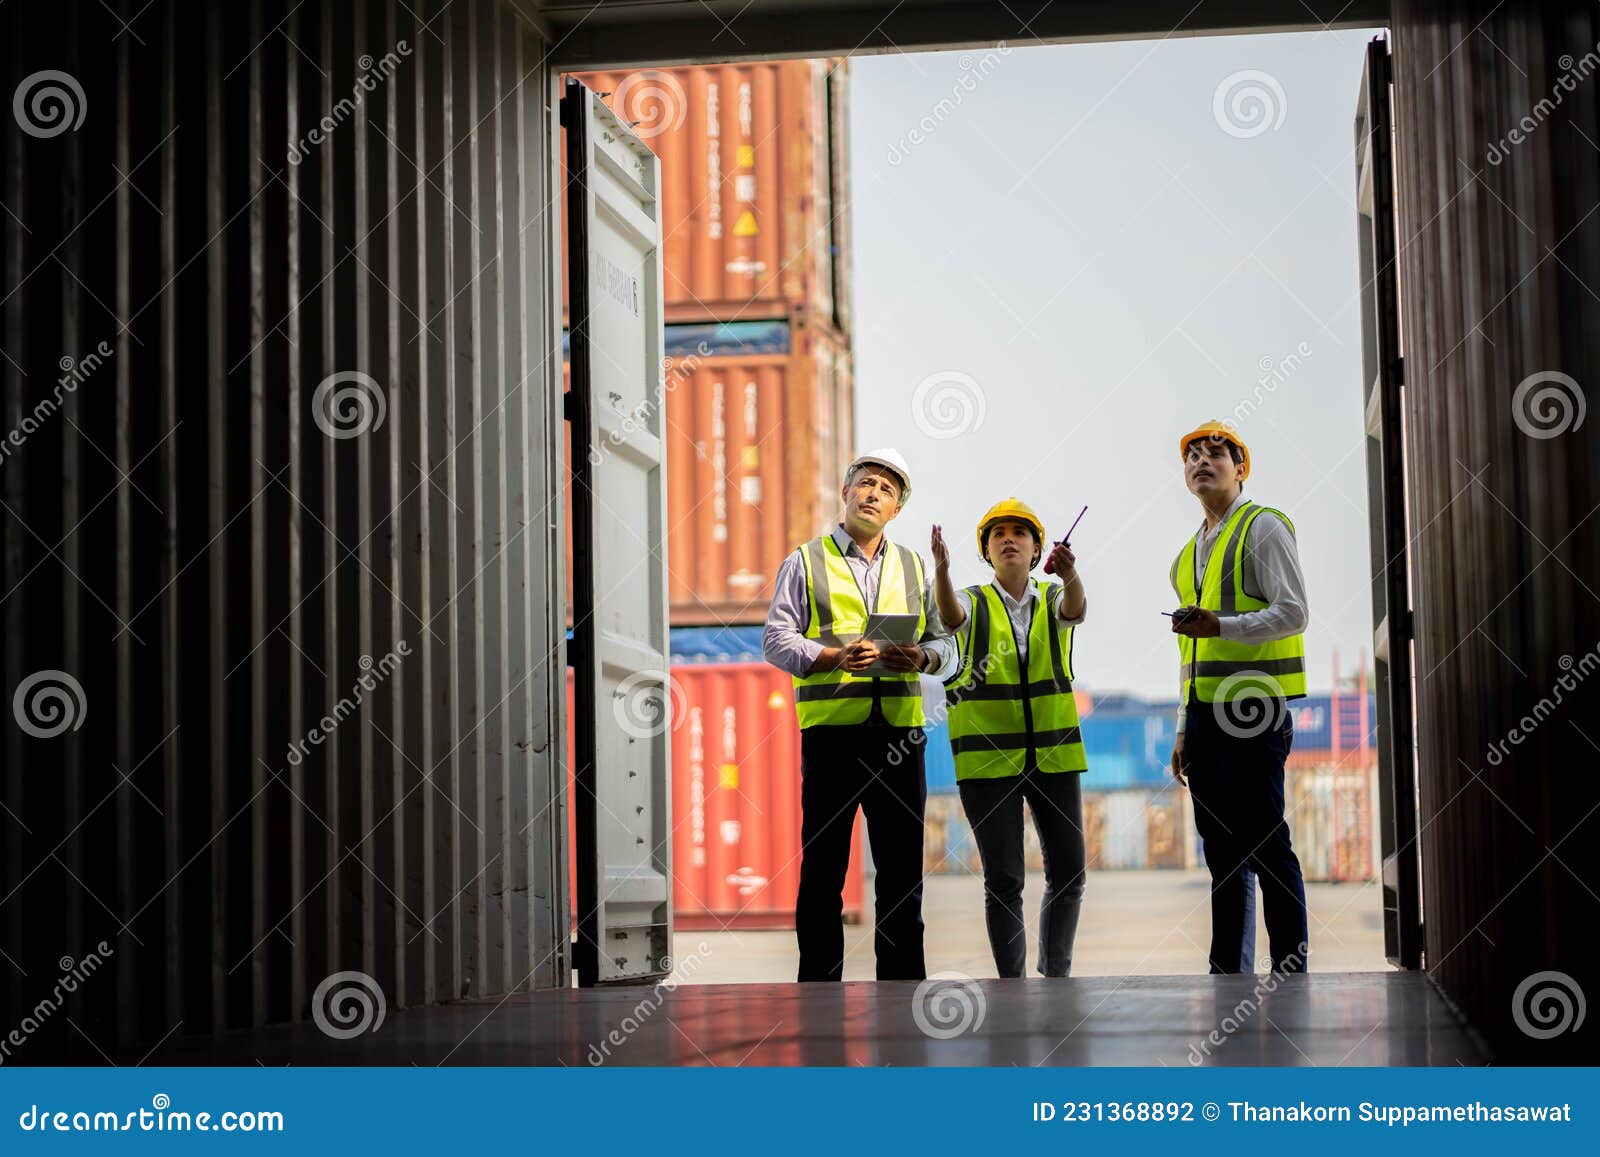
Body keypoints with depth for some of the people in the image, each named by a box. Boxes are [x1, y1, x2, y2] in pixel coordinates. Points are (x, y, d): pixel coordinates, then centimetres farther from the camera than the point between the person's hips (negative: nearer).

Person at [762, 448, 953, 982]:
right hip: (830, 730, -3)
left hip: (899, 731, 4)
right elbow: (777, 640, -1)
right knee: (823, 864, -1)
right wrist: (835, 658, -18)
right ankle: (819, 983, 4)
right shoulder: (806, 563, 6)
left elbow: (942, 639, 16)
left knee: (903, 864, 6)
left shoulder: (913, 567, 18)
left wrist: (920, 657, -8)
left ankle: (902, 979, 13)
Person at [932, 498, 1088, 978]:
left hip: (1053, 754, 2)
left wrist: (1069, 571, -42)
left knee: (1068, 872, 6)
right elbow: (951, 615, -21)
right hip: (987, 758, -2)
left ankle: (1056, 975, 21)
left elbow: (1073, 608, -18)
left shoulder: (1053, 599, 6)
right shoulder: (973, 603, 2)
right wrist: (941, 569, -43)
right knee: (1003, 880, -1)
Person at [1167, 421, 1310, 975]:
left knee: (1266, 846, -8)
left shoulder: (1263, 527, -2)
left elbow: (1292, 613, -11)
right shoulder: (1190, 554, 21)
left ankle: (1291, 974, -4)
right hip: (1205, 712, 8)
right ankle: (1227, 973, 12)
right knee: (1222, 850, 8)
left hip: (1253, 710, -8)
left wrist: (1220, 626, -23)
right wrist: (1184, 731, 19)